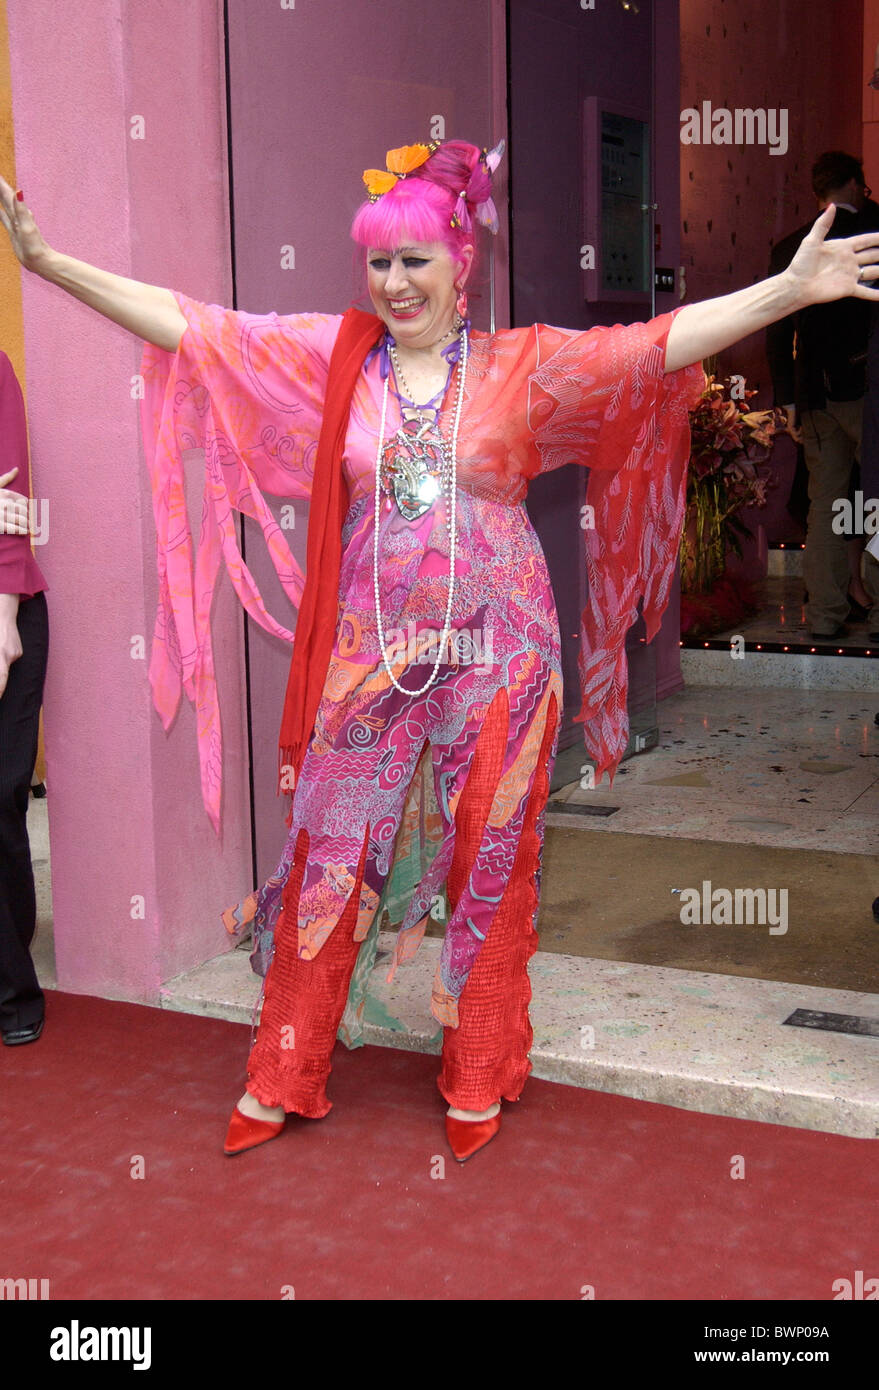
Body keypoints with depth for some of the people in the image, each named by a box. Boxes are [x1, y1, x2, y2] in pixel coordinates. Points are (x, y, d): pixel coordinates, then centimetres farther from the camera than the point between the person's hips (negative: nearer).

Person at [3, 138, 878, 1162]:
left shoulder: (526, 364, -1)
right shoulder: (330, 354, 3)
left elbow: (662, 340, -8)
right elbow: (186, 321, 2)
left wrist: (789, 289, -18)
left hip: (495, 657, -1)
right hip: (368, 655, 1)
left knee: (489, 867, 9)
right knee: (329, 858, 7)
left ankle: (479, 1078, 27)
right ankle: (284, 1078, 23)